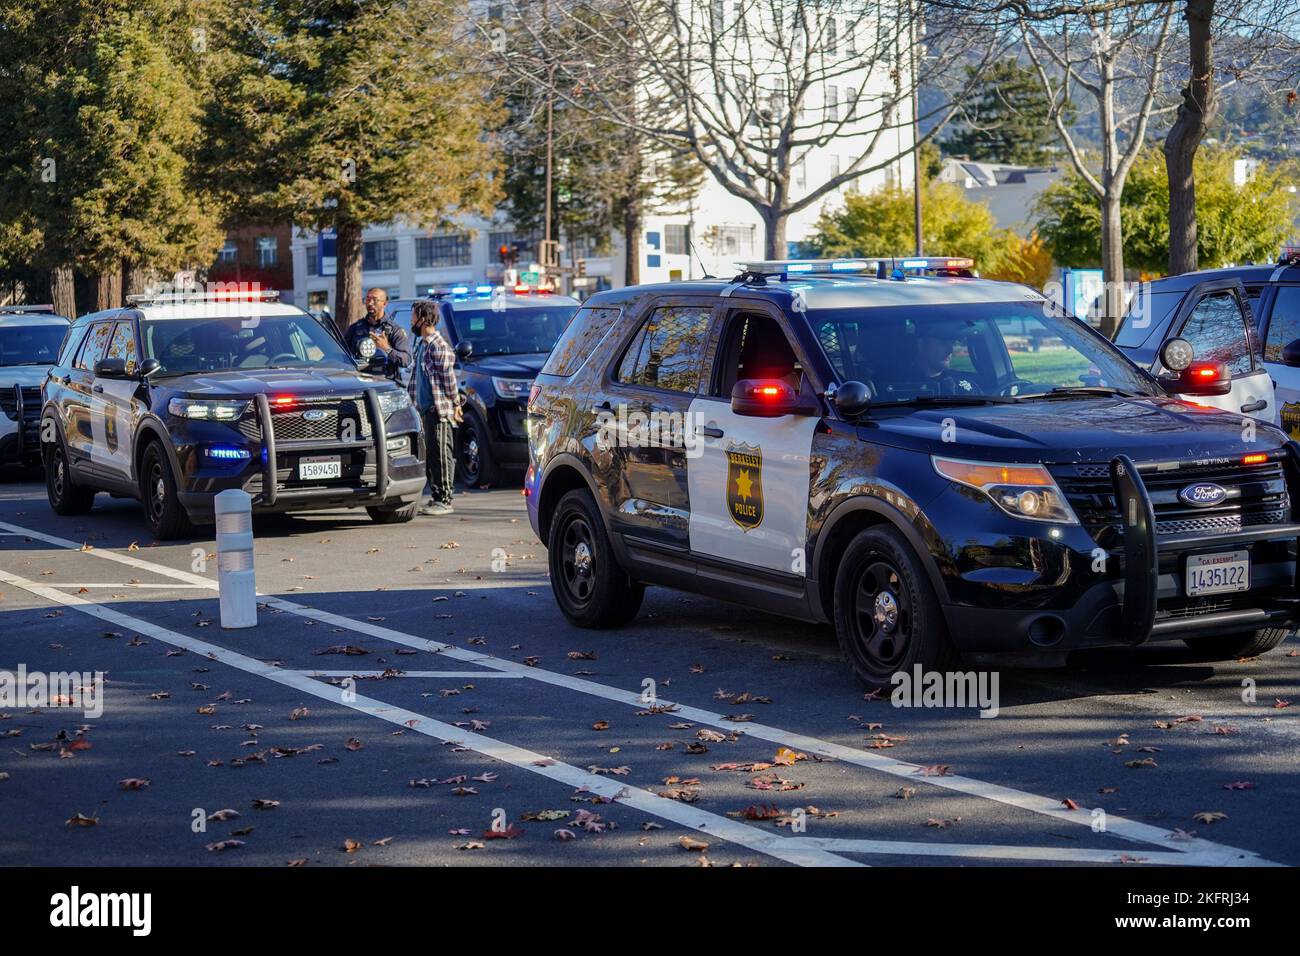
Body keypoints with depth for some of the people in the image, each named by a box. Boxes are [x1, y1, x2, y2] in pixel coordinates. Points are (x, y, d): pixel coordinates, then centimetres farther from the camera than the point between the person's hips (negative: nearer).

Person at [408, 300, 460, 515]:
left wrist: (455, 405, -13)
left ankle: (445, 500, -6)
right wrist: (415, 401, 20)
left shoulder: (439, 346, -13)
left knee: (441, 454, -7)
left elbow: (448, 378, -14)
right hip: (425, 409, 10)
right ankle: (436, 497, 17)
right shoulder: (421, 344, 17)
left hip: (439, 409, -10)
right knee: (429, 455, 11)